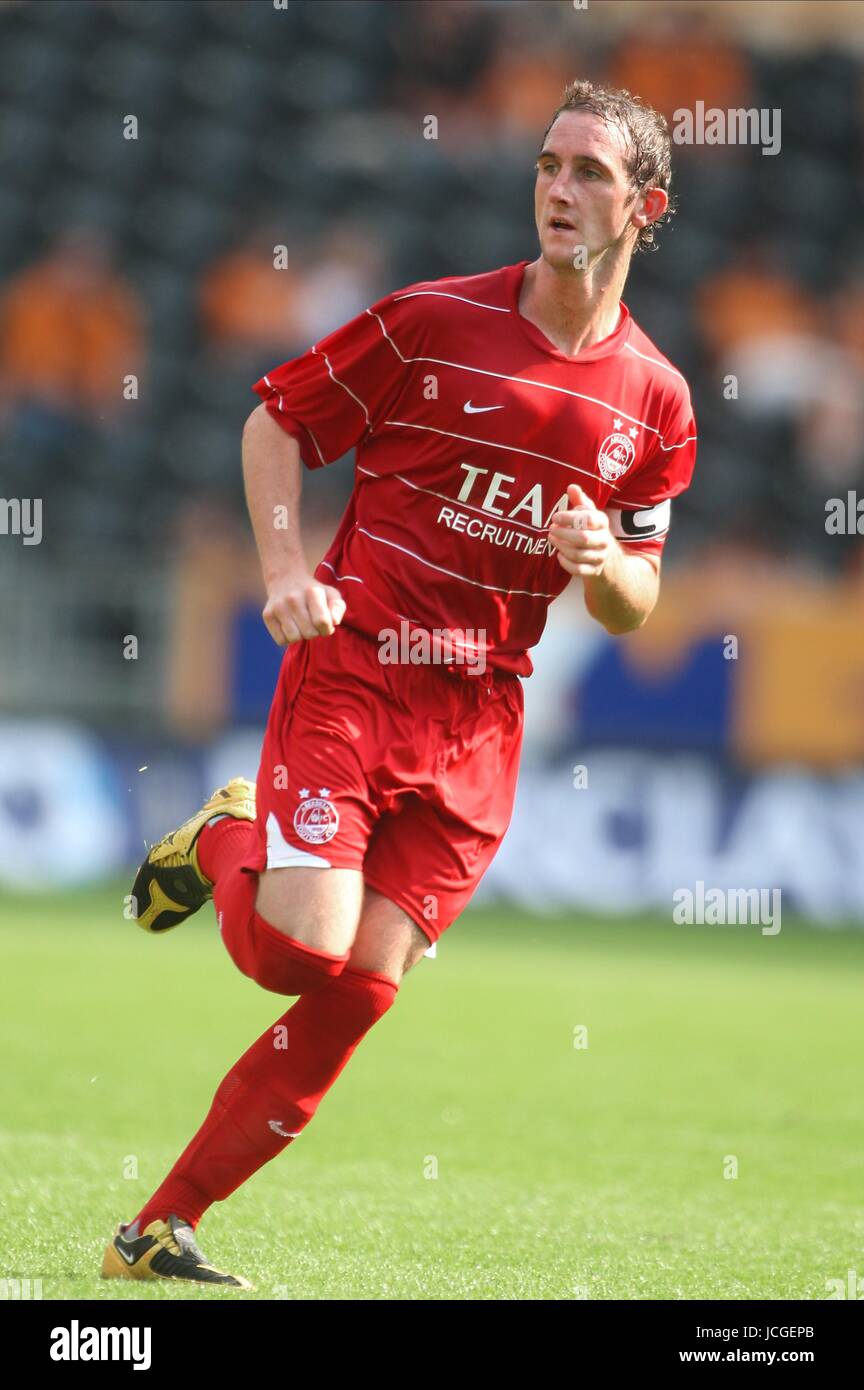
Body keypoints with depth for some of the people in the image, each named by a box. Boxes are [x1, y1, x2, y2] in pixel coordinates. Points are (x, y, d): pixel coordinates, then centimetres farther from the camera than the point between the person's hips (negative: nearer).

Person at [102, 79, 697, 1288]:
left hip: (475, 730, 3)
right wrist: (284, 565, -9)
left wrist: (605, 562, -9)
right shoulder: (431, 322, -4)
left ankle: (159, 1234, 5)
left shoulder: (654, 400, 6)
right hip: (349, 677, -3)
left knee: (351, 1002, -5)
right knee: (300, 951, -21)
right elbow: (275, 423, 7)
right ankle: (225, 843, 15)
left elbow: (634, 605, 15)